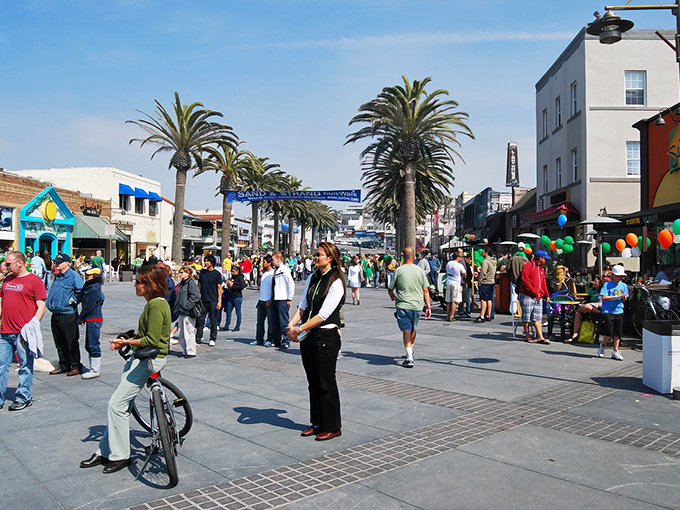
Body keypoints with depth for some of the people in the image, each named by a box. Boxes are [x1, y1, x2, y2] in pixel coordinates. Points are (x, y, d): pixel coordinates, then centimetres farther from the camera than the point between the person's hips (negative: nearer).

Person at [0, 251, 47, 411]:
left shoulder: (34, 280, -5)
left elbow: (41, 307, -8)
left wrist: (34, 324, -17)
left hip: (23, 333, -6)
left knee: (25, 367, 3)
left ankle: (23, 398, 14)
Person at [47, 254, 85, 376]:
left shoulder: (73, 276, -10)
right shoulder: (57, 276, 16)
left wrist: (73, 301, -14)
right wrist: (50, 304, 18)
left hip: (68, 315, -8)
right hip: (55, 314, 8)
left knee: (71, 342, -3)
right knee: (60, 343, 14)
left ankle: (75, 366, 6)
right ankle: (63, 366, 24)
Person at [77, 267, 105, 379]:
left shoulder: (94, 289, -17)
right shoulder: (89, 287, 15)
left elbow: (88, 307, -18)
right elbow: (80, 299, 18)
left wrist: (80, 318, -7)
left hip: (94, 320, -10)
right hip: (90, 320, 10)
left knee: (93, 345, -5)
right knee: (89, 346, 15)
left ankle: (95, 371, 1)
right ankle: (93, 368, 23)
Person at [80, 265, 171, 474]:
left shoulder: (157, 304, -19)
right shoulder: (153, 303, 13)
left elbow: (152, 340, -23)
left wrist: (127, 342, -12)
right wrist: (125, 341, 5)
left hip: (150, 360, -10)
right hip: (140, 358, 10)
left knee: (117, 404, -7)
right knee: (119, 404, 13)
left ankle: (120, 456, 6)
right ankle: (105, 452, 24)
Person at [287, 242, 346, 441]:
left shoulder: (336, 283, -13)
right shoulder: (312, 279, 10)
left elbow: (323, 315, -17)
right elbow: (303, 306, 13)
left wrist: (299, 329, -16)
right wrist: (292, 324, -3)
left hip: (326, 336, -7)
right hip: (308, 336, 7)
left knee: (326, 383, 2)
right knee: (313, 382, 15)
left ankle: (333, 427, 16)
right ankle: (317, 423, 29)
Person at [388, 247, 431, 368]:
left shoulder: (399, 270, -6)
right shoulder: (420, 270, 2)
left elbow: (390, 289, 1)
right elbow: (426, 291, 1)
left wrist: (392, 297, 23)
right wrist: (428, 307, 6)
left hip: (403, 305, -4)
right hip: (417, 305, 4)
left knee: (406, 330, -3)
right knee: (413, 329, 21)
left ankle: (409, 358, -13)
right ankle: (411, 351, 41)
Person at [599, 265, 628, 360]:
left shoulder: (624, 286, 10)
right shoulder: (607, 285, -4)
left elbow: (624, 299, 13)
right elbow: (603, 297, -14)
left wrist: (624, 298, -11)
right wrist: (617, 296, -17)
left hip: (619, 311, 5)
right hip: (608, 311, -4)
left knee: (618, 333, 3)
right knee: (609, 333, -9)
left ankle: (615, 352, 13)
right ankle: (602, 345, 18)